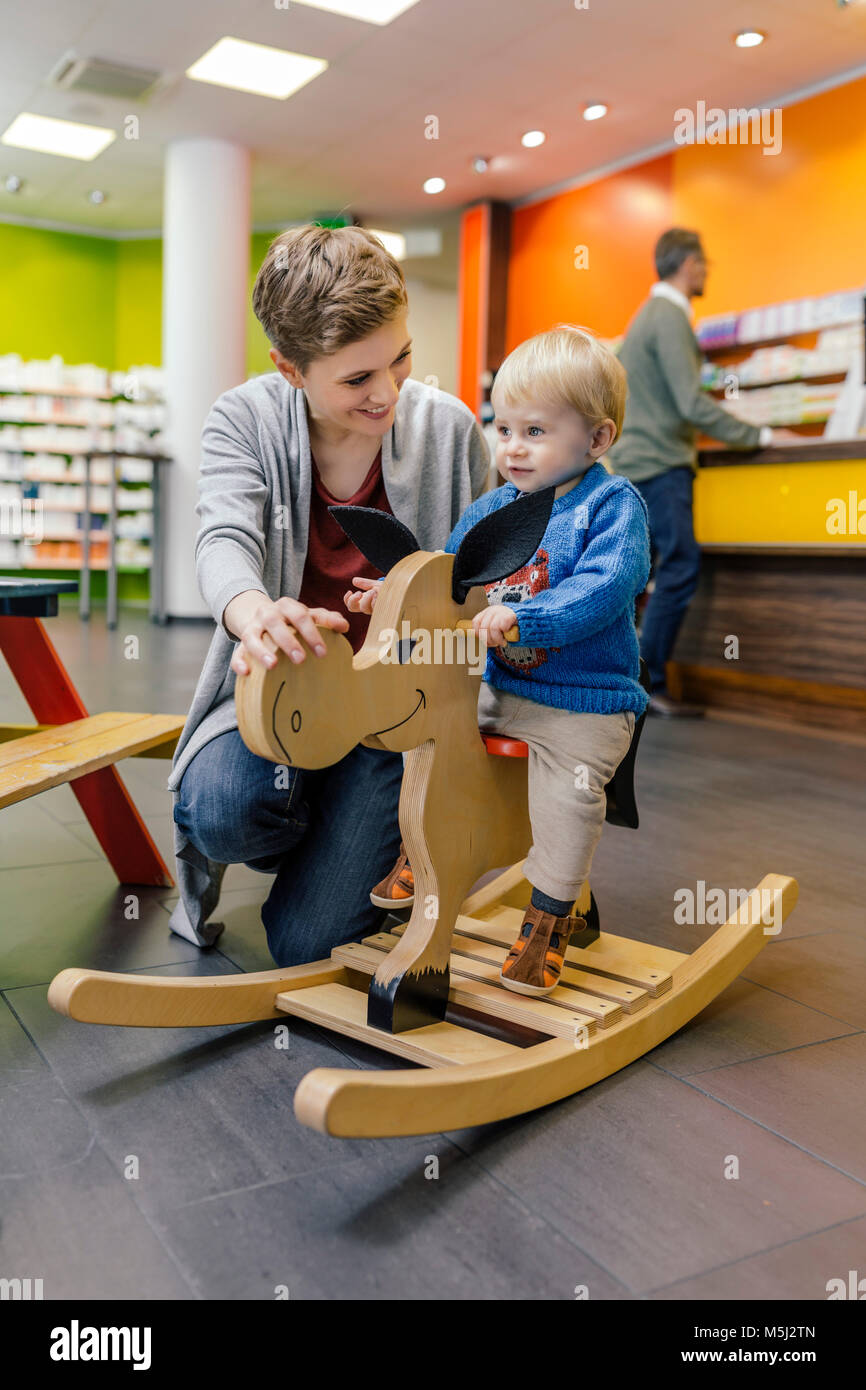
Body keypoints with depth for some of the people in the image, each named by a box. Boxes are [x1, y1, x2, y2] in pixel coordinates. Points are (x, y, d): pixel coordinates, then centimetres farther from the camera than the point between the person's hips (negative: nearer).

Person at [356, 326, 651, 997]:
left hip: (585, 702, -6)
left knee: (569, 789, -25)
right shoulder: (490, 509, 9)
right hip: (498, 688, 7)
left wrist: (522, 617, -37)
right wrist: (393, 592, -1)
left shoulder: (613, 505, -10)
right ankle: (421, 849, 22)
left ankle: (548, 919, -3)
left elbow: (604, 586, -27)